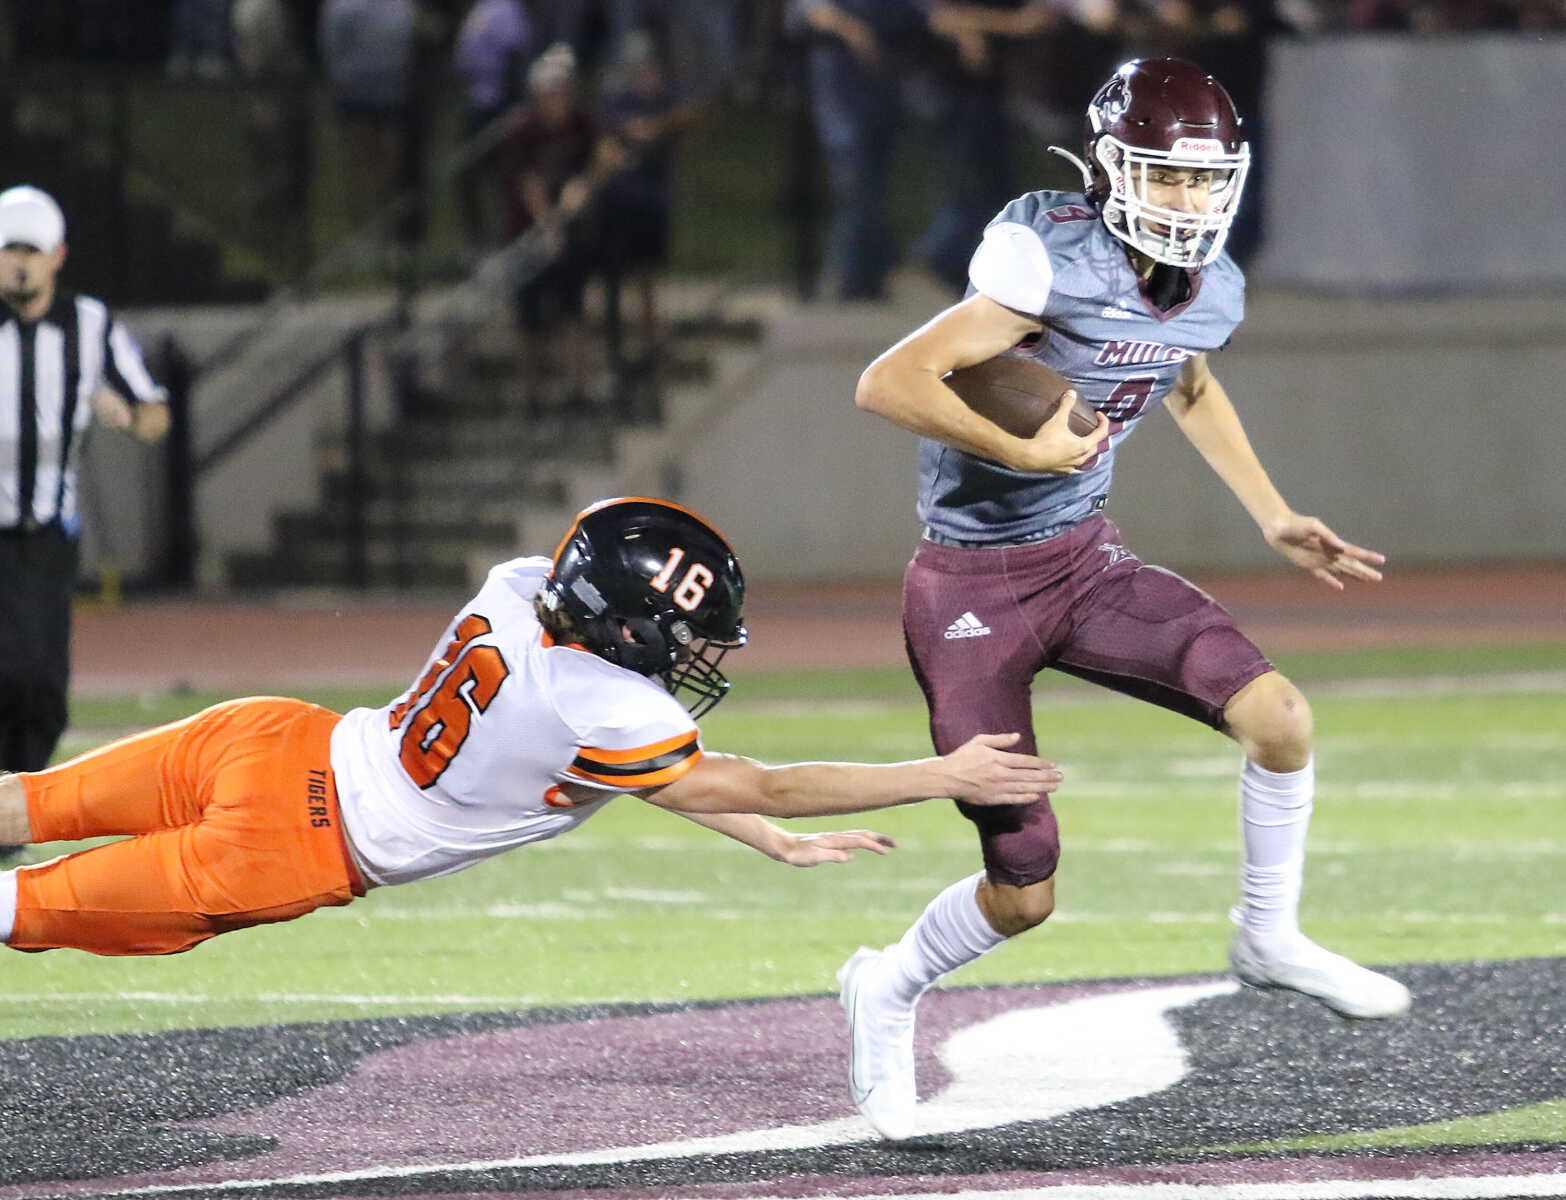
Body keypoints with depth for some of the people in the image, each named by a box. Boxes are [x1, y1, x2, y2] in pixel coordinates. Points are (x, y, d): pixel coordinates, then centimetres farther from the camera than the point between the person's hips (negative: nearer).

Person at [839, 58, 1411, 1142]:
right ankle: (890, 991, 28)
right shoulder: (1052, 261, -24)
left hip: (1087, 560, 6)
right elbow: (888, 384, -26)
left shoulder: (1213, 290, -1)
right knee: (1025, 894, -4)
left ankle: (1271, 937, 9)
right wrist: (1021, 451, -29)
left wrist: (1274, 517, 20)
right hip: (974, 588, -6)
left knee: (1277, 715, -15)